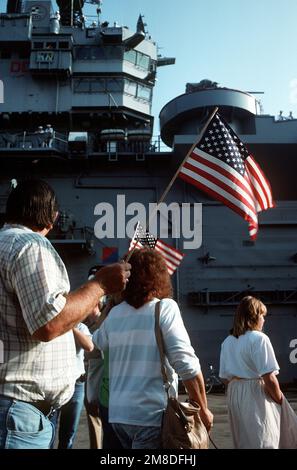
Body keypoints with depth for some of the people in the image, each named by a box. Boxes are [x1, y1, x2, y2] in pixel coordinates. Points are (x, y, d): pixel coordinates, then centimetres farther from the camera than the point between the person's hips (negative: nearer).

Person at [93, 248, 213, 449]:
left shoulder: (114, 313, 5)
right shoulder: (165, 308, -10)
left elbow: (97, 343, 25)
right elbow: (187, 364, -15)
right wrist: (204, 409, -5)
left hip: (118, 413, 6)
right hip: (150, 415, -6)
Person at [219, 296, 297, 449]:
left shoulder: (227, 342, 7)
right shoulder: (259, 338, -13)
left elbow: (225, 377, 8)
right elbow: (269, 378, -16)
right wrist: (280, 400, -3)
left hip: (234, 395, 7)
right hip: (256, 396, -7)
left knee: (243, 442, 17)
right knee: (262, 442, 2)